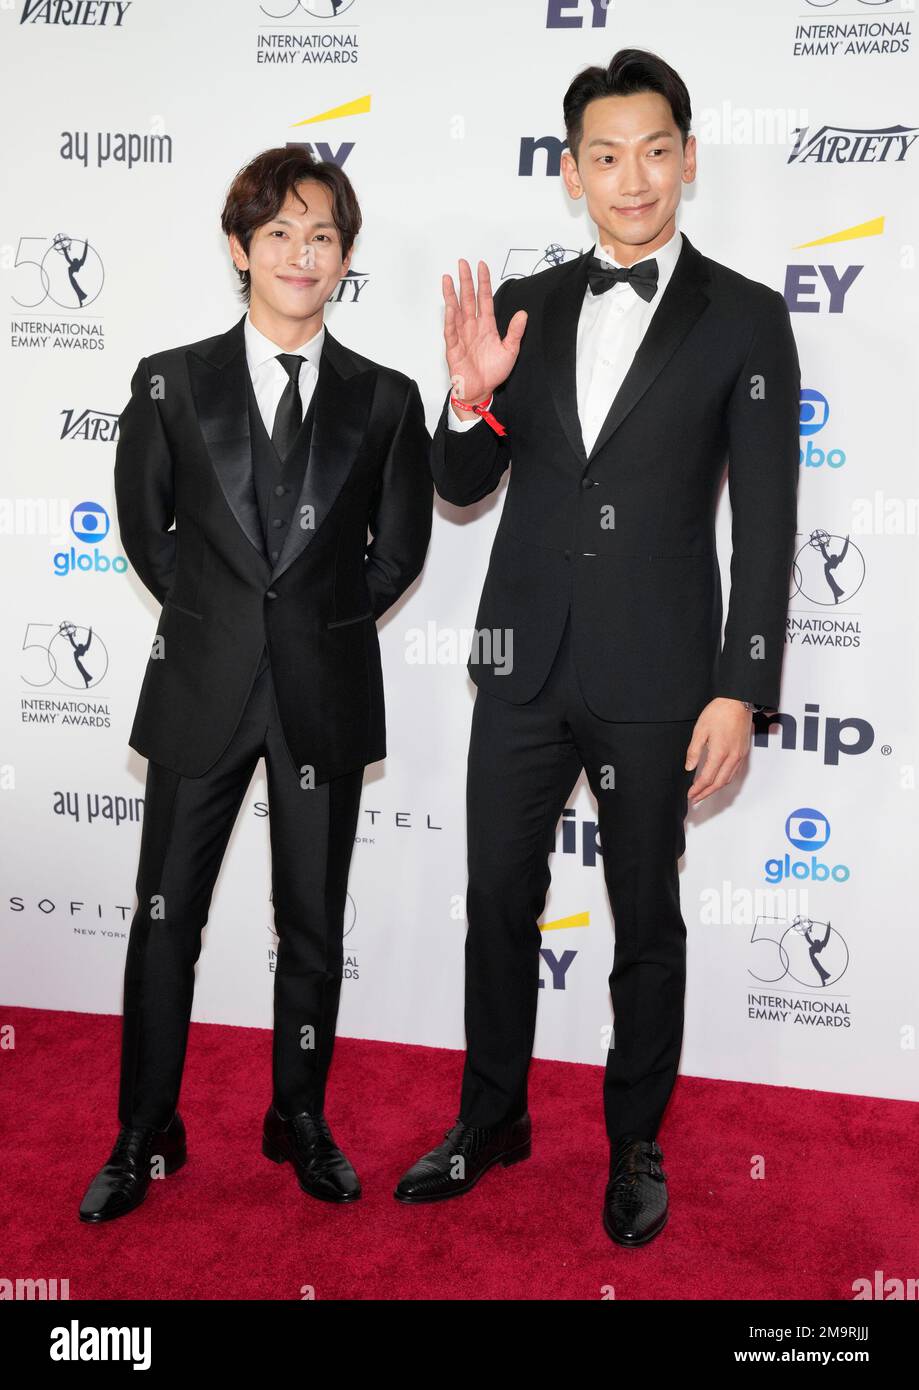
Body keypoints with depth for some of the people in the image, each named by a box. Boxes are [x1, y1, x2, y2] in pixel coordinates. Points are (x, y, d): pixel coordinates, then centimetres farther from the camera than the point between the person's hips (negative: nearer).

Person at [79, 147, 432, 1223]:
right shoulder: (171, 383, 2)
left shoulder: (386, 399, 2)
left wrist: (317, 628, 3)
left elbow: (397, 551, 7)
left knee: (312, 926, 10)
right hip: (201, 689, 0)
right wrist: (218, 623, 4)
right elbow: (145, 530, 7)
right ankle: (145, 1137, 25)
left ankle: (300, 1124, 29)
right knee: (165, 919, 7)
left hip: (325, 694, 0)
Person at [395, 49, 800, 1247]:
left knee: (648, 922, 11)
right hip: (525, 664, 3)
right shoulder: (525, 306, 6)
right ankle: (492, 1123, 35)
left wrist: (740, 692, -10)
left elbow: (766, 527, -5)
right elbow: (463, 488, 8)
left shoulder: (745, 319, -2)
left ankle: (637, 1147, 32)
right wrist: (472, 399, -13)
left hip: (655, 676, -3)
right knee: (498, 902, 13)